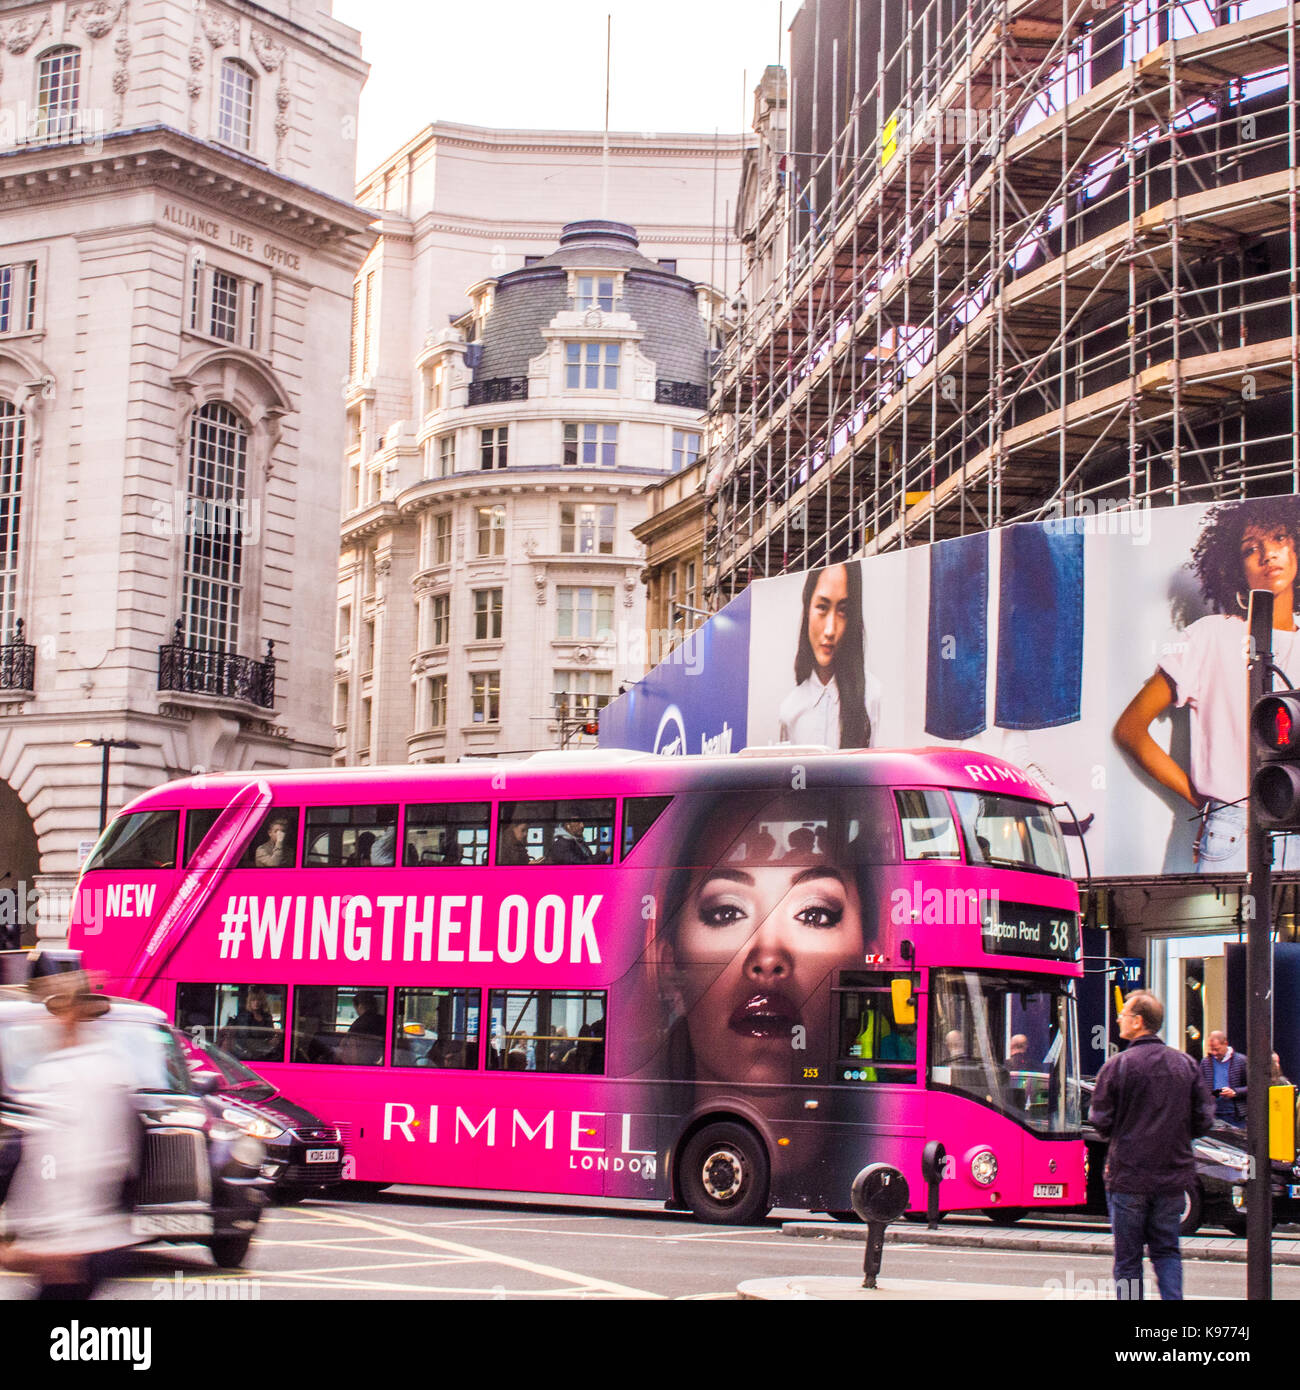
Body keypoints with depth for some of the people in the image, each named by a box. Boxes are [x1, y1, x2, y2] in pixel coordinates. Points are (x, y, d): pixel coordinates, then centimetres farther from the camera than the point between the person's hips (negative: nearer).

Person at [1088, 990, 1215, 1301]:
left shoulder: (1117, 1065, -11)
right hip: (1173, 1176, 4)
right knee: (1167, 1250, 13)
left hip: (1128, 1176, -3)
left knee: (1128, 1257, 5)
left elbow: (1100, 1122, -8)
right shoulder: (1186, 1064, 2)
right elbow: (1204, 1121, 3)